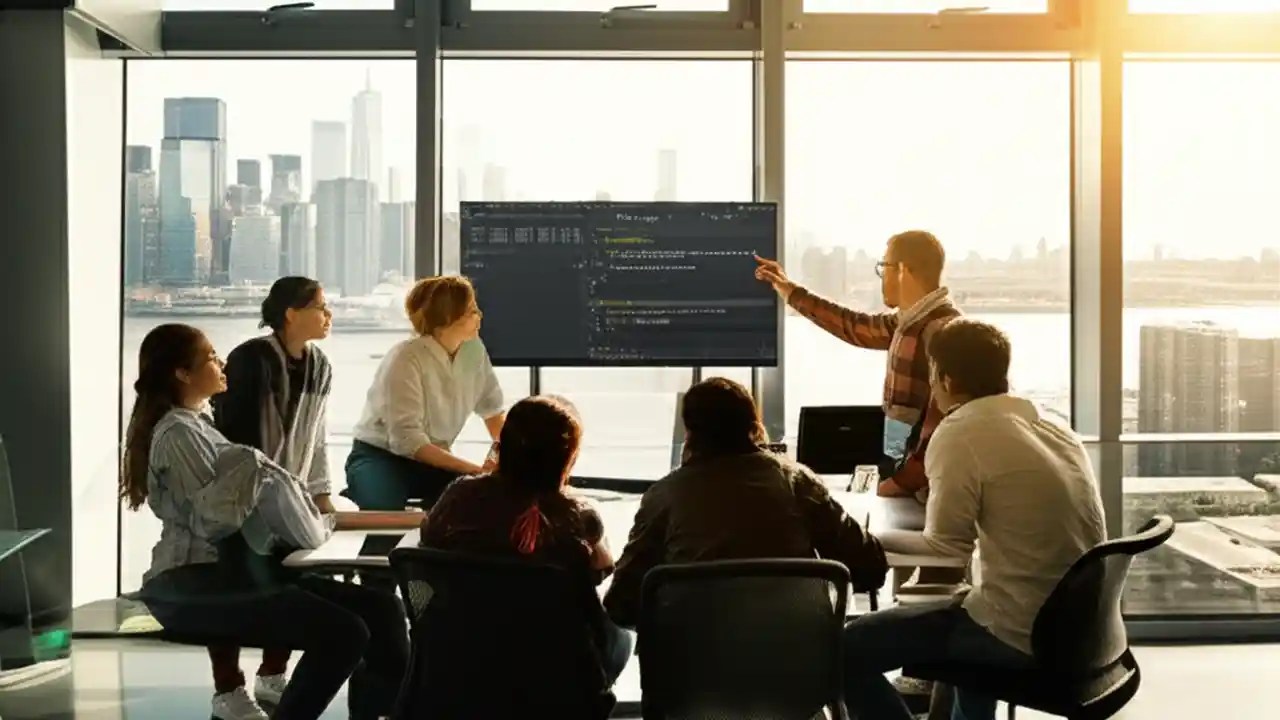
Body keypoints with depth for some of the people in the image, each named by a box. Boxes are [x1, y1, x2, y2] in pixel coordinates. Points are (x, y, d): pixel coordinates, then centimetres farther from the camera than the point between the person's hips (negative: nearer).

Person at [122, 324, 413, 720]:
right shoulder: (177, 434, -8)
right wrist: (250, 466, -17)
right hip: (193, 586, -9)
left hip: (233, 571, 9)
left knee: (382, 609, -7)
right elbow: (211, 518, -21)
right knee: (344, 632, -27)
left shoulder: (198, 426, 22)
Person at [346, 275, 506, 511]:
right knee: (386, 513, -37)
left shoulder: (474, 349, -5)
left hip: (431, 459, 6)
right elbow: (406, 440, -30)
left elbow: (491, 407, 10)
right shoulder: (406, 359, -24)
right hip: (380, 457, -6)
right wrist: (474, 469, -35)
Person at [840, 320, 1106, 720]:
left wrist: (875, 539, 4)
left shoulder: (960, 434, -12)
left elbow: (946, 547, -12)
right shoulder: (1054, 427, 10)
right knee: (971, 606, 38)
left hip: (1023, 635, -8)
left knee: (850, 650, -1)